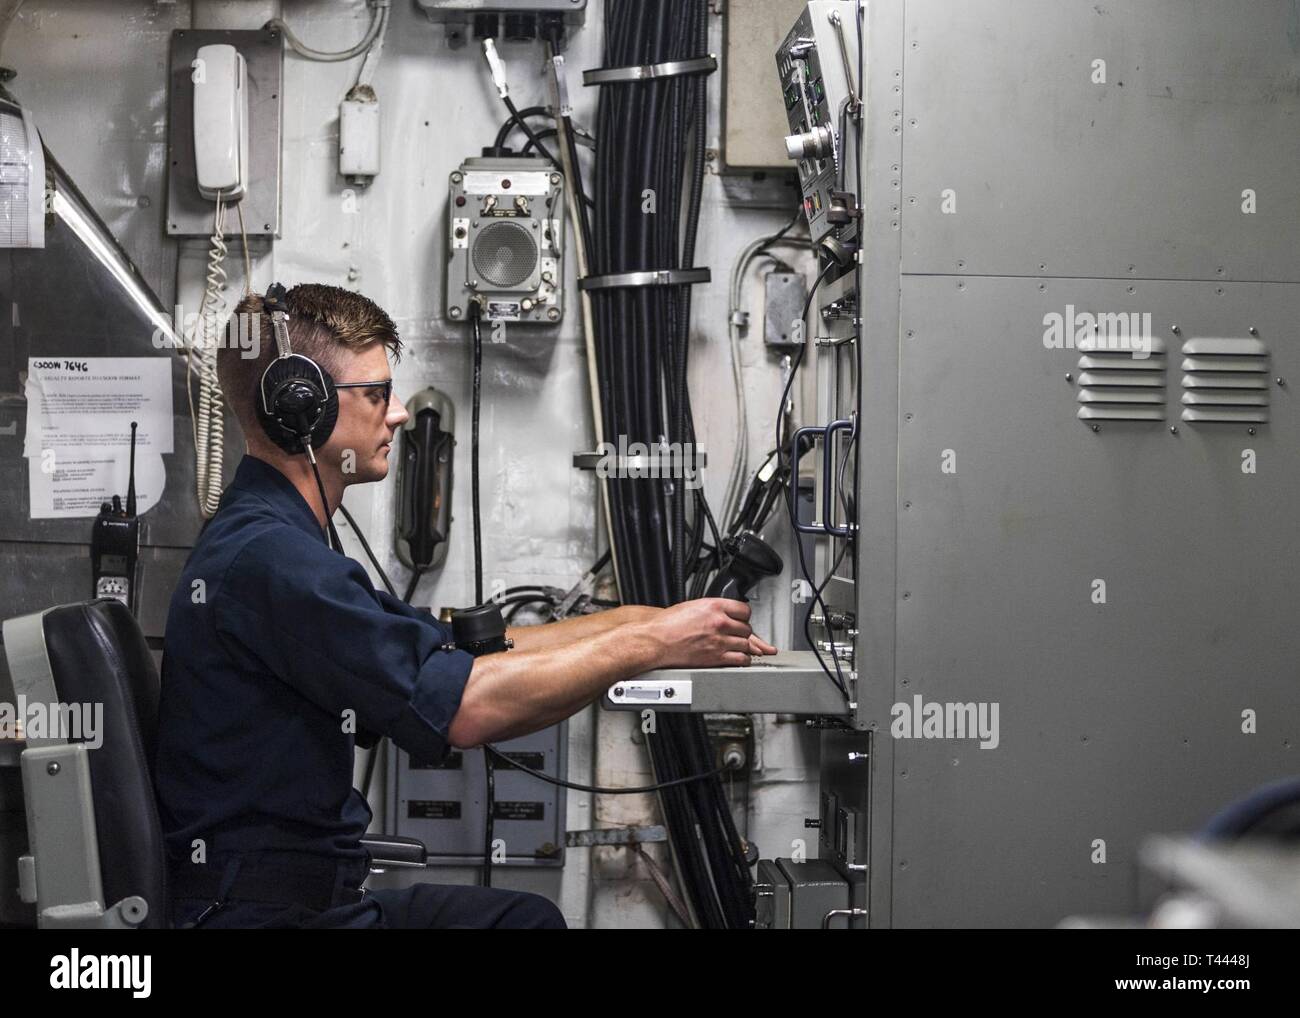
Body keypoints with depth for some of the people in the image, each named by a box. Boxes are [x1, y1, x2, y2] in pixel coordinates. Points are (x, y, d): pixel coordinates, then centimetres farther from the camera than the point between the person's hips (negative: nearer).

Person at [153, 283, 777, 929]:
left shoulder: (268, 541, 14)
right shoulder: (264, 557, -20)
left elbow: (455, 653, 12)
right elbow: (462, 705, -24)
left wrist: (630, 622, 3)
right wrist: (653, 642, -14)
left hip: (320, 894, 10)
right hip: (267, 910, -10)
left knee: (526, 917, 15)